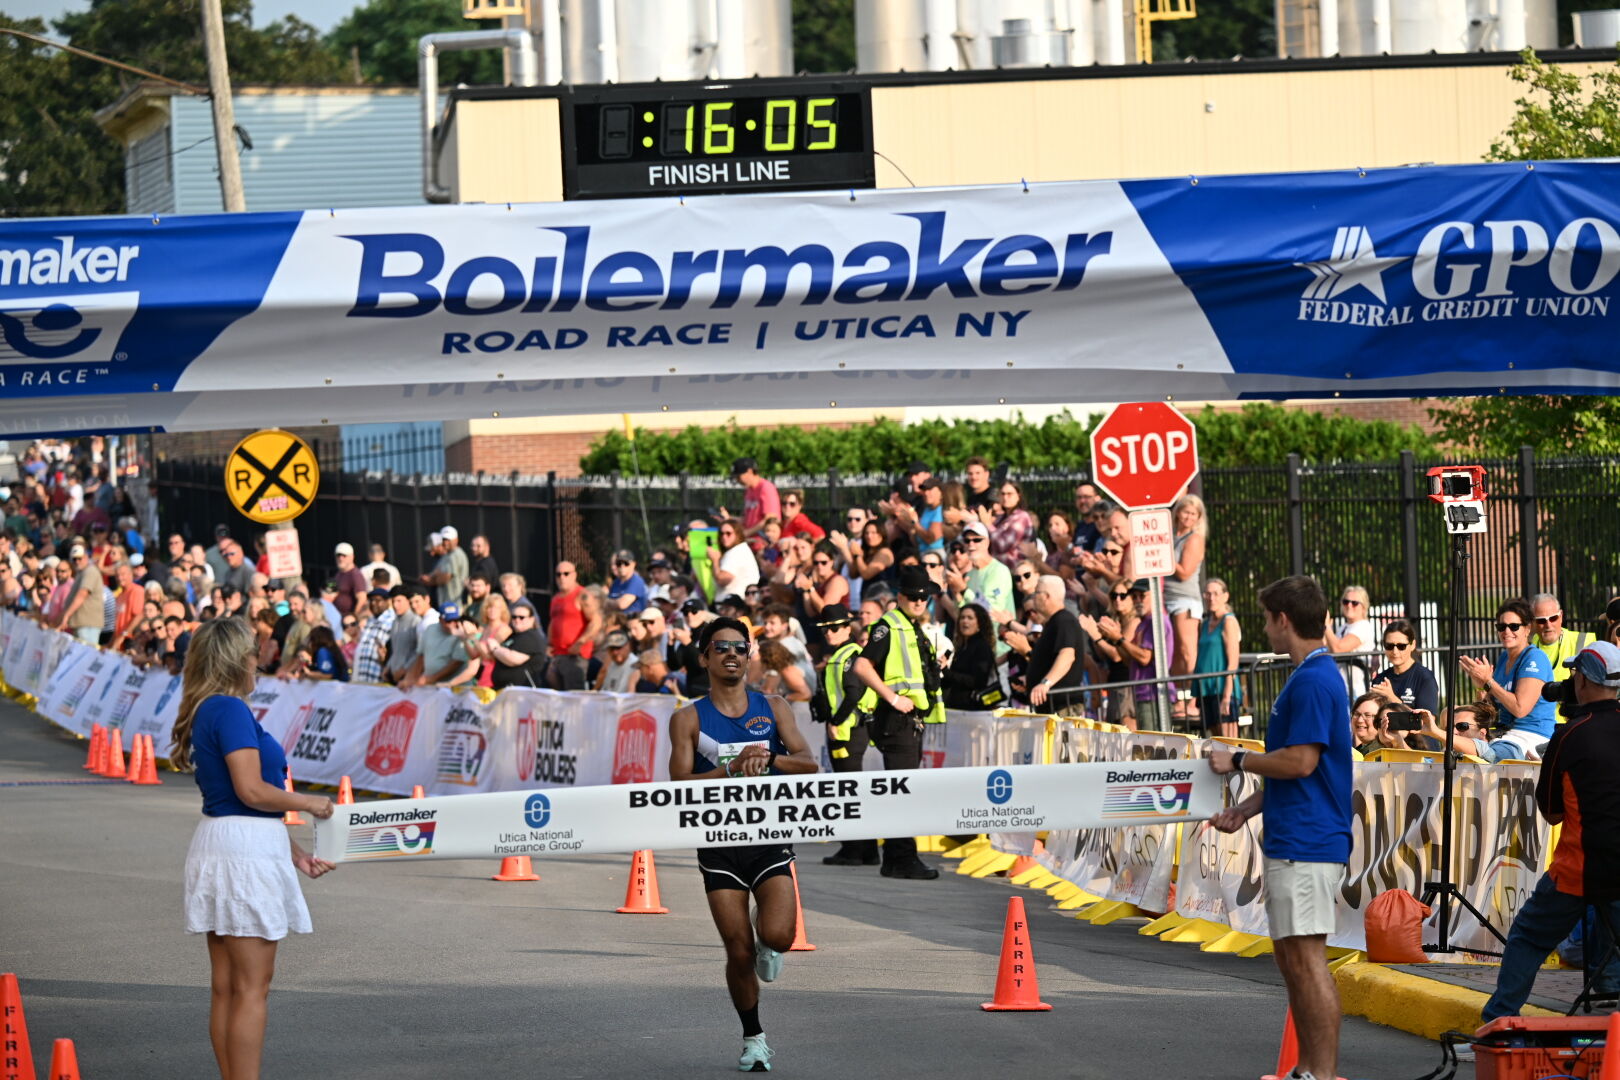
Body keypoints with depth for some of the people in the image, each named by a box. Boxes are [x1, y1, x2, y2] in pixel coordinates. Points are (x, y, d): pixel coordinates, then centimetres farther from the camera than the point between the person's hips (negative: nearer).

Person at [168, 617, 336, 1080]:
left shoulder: (205, 712, 16)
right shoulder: (231, 711, -14)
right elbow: (251, 791, -21)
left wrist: (295, 854, 17)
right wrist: (308, 803, -5)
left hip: (218, 843, 10)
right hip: (247, 850, -10)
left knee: (226, 986, 12)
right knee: (251, 989, -6)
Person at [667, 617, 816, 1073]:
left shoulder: (773, 708, 6)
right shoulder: (688, 719, 2)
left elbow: (808, 763, -3)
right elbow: (680, 785, -8)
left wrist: (767, 758, -22)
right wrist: (734, 767, -21)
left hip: (770, 838, 1)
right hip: (719, 844, -1)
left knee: (778, 937, -19)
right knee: (740, 952, -2)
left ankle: (766, 941, 19)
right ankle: (753, 1038, 19)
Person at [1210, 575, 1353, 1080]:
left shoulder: (1313, 680, -15)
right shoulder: (1309, 676, 18)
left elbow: (1301, 761, -21)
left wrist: (1238, 761, -8)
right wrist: (1246, 809, 20)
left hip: (1306, 844, -11)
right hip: (1291, 840, 11)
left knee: (1306, 957, -10)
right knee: (1290, 955, 14)